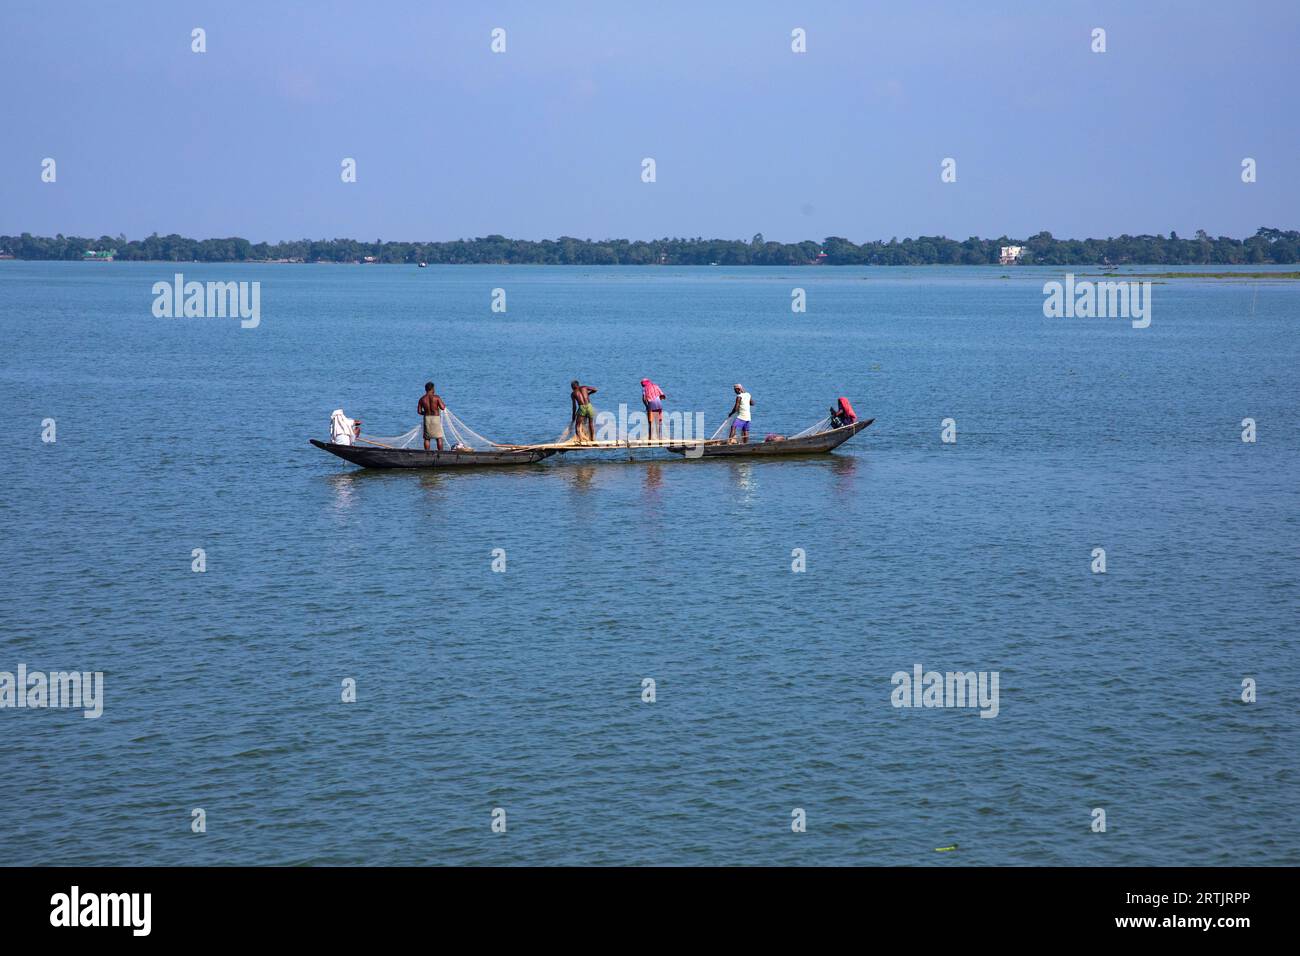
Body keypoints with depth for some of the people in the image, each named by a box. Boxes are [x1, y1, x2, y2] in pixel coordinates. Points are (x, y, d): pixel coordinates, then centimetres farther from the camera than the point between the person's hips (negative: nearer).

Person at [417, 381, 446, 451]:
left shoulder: (422, 399, 3)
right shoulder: (436, 397, -7)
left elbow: (419, 411, 3)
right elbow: (442, 407, -12)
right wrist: (444, 405, 10)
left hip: (427, 419, 3)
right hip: (436, 418, -3)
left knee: (427, 438, 8)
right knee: (439, 438, 2)